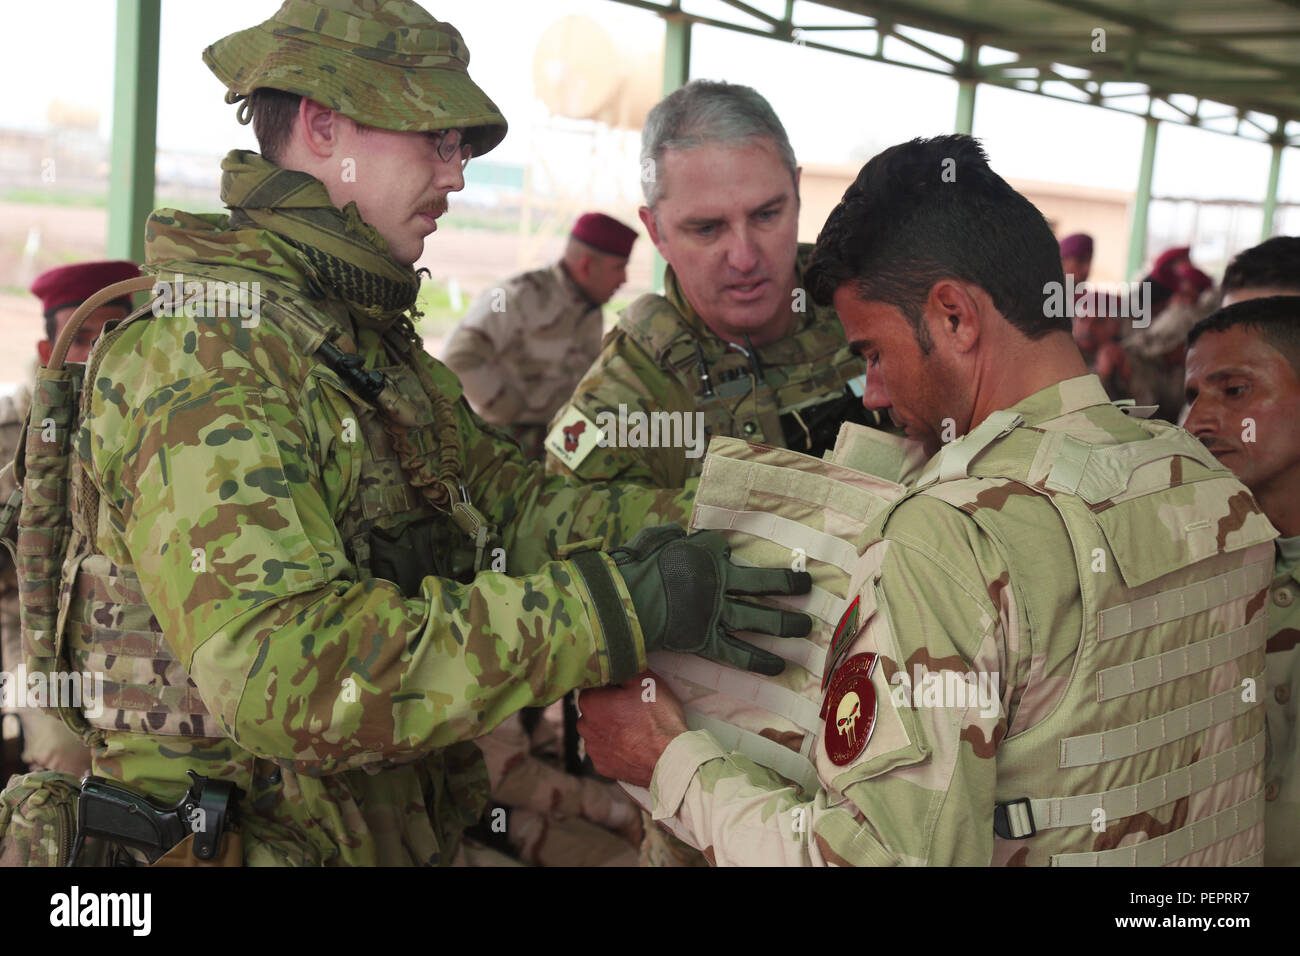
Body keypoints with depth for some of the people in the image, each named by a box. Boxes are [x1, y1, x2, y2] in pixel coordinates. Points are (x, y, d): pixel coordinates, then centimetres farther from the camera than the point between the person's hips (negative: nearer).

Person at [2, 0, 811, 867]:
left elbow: (515, 503, 4)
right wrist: (617, 605, -33)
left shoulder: (378, 346, 12)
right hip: (242, 838, -9)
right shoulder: (201, 356, -22)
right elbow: (285, 673, -33)